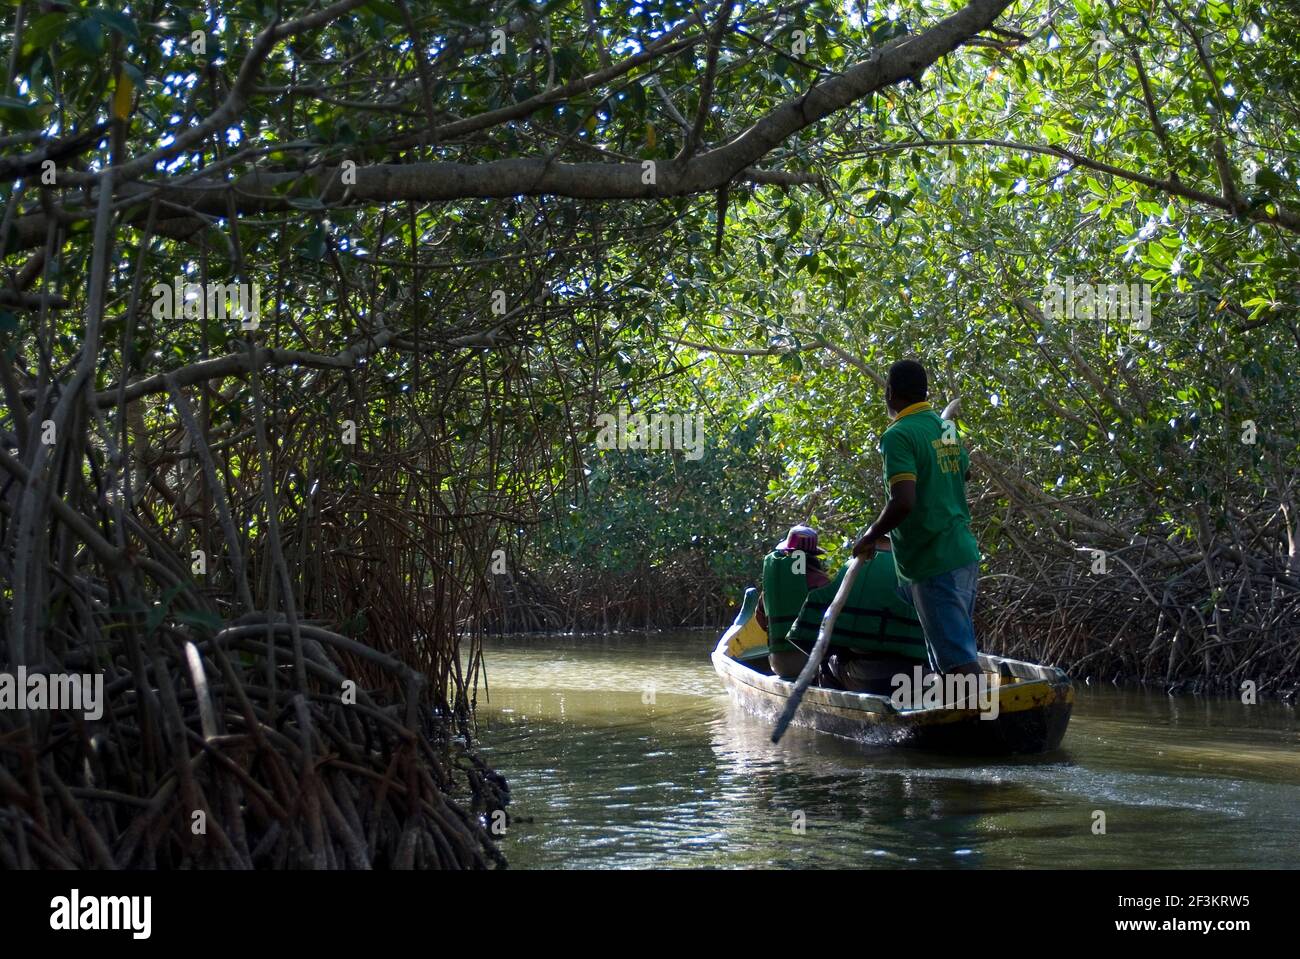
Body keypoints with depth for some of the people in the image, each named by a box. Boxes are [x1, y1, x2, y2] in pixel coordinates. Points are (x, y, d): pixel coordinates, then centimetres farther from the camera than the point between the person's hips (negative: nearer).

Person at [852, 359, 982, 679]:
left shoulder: (898, 436, -15)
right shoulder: (946, 427, 11)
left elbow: (903, 502, -25)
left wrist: (870, 537, -9)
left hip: (933, 564, -9)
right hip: (963, 553, 9)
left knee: (958, 657, -10)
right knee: (958, 649, 16)